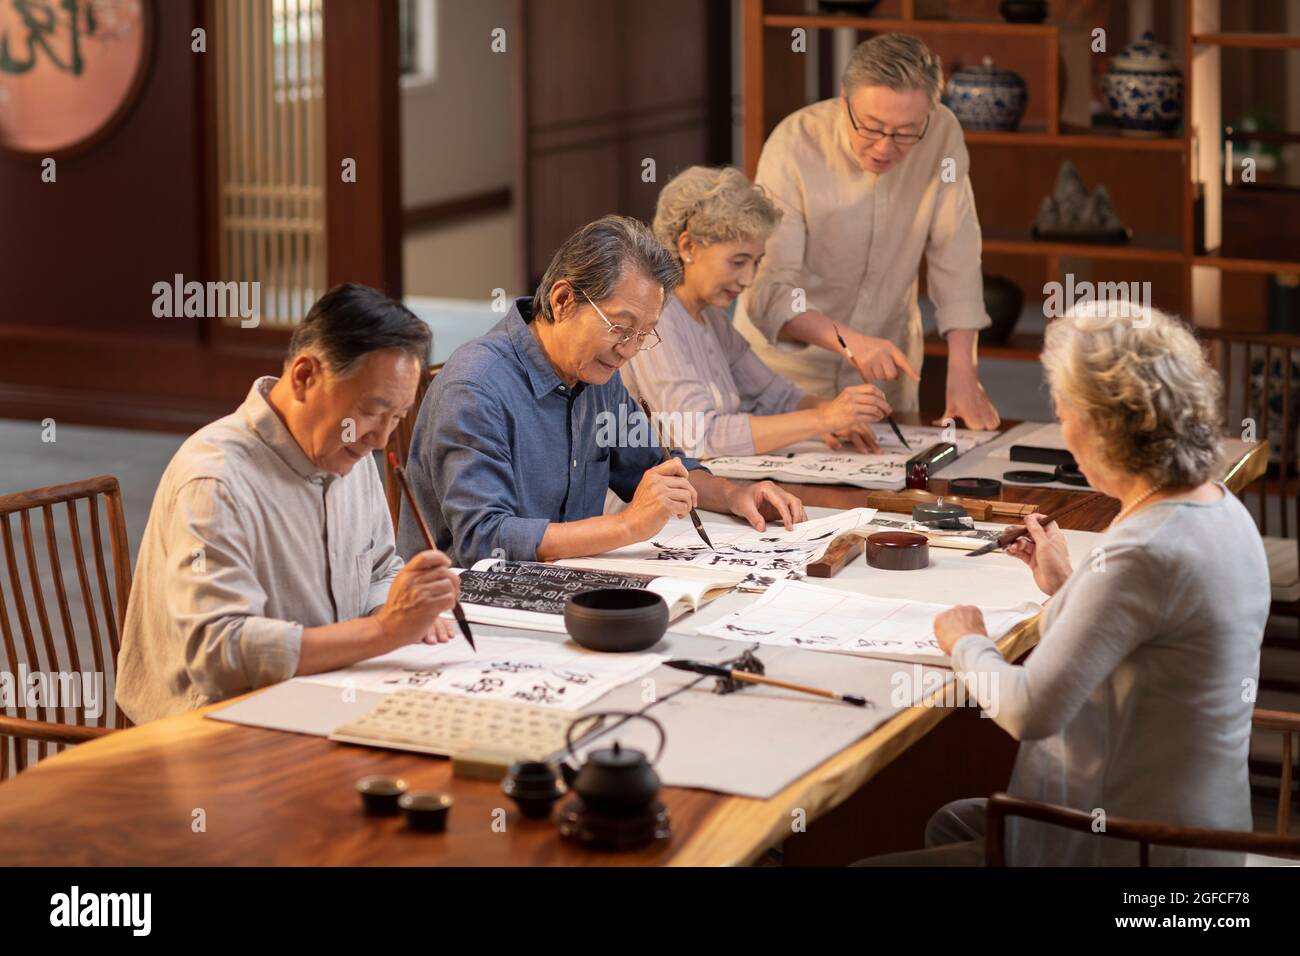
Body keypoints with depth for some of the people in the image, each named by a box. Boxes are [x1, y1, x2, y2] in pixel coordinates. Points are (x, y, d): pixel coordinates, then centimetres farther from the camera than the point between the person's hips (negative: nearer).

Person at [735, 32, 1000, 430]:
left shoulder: (942, 135, -11)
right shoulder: (794, 145, -20)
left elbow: (955, 261, -7)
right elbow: (769, 288, -24)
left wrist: (964, 374, -16)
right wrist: (848, 340, -40)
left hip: (884, 364, 2)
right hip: (790, 360, -2)